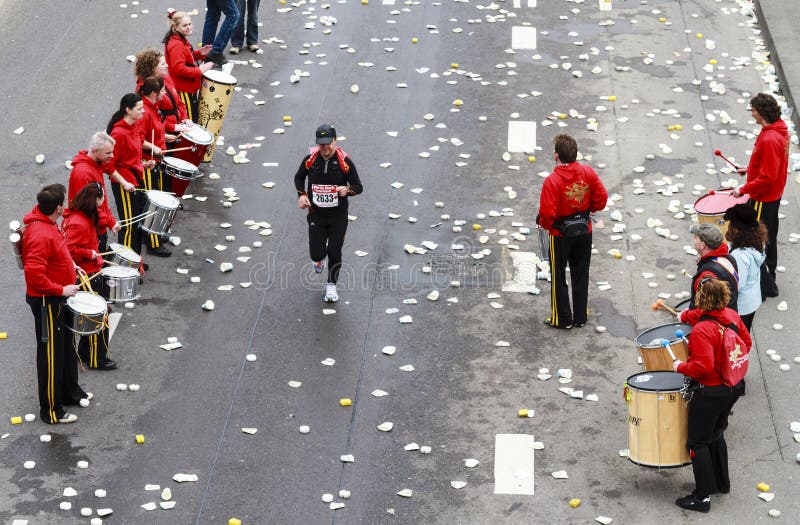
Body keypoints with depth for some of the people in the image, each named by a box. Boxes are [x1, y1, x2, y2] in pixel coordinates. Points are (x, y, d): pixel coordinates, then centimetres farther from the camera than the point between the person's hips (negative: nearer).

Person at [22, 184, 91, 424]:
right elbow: (34, 274, -33)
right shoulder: (40, 235, -30)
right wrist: (61, 289, -25)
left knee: (66, 347, 25)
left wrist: (69, 266, 12)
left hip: (57, 298, 10)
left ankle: (70, 392, 44)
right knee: (51, 355, 2)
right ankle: (51, 411, 14)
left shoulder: (45, 222, 2)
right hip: (46, 302, -10)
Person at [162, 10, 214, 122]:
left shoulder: (182, 40, 9)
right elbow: (179, 69, -30)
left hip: (188, 88, 11)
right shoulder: (176, 45, -24)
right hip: (183, 91, -11)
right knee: (190, 121, -3)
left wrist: (200, 53, 3)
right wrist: (199, 70, -27)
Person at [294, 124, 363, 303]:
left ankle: (331, 285, 26)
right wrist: (301, 195, -3)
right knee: (316, 253, 0)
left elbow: (358, 187, -5)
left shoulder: (345, 161, -12)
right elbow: (299, 177, 13)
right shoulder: (310, 159, -7)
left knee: (334, 252, 2)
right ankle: (319, 259, 41)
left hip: (338, 216, -1)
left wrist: (347, 190, -27)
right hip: (316, 215, 1)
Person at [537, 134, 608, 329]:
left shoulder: (552, 180, -25)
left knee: (559, 277, 13)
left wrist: (544, 223, -3)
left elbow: (547, 213, -25)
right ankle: (580, 317, 27)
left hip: (561, 233, -4)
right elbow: (601, 198, -4)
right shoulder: (588, 172, -11)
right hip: (584, 231, 5)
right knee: (581, 275, 19)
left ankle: (562, 319, 21)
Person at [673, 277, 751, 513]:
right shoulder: (732, 315, -4)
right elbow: (746, 343, 11)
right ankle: (722, 482, 40)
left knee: (698, 442, 4)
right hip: (733, 386, 8)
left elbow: (703, 366, -31)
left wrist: (680, 367, -13)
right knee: (716, 434, 27)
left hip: (710, 393, -8)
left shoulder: (702, 330, -29)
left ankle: (703, 497, 8)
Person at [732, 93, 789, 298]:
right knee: (769, 237, 23)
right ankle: (769, 276, 37)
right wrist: (750, 169, 12)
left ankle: (766, 286, 9)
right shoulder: (780, 129, 1)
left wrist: (744, 189, -20)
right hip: (774, 195, 10)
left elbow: (767, 177, -29)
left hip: (763, 198, -10)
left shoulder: (769, 139, -30)